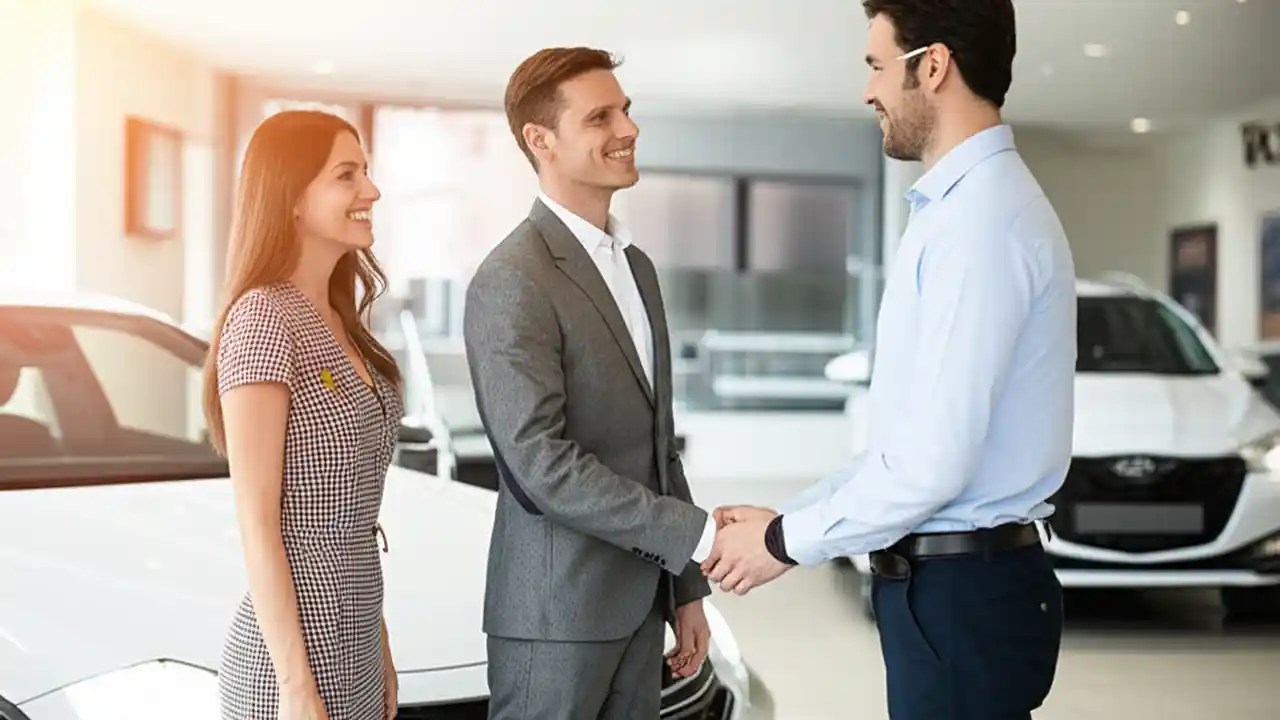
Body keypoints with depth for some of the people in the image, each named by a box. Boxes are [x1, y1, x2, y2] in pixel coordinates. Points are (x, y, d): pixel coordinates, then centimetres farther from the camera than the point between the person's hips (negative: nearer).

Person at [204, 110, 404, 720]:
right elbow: (256, 525, -17)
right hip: (294, 649, -8)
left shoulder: (340, 326, 10)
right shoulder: (262, 320, -15)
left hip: (351, 639, 8)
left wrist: (377, 649, 15)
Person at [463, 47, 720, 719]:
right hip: (557, 610, -8)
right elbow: (542, 463, -22)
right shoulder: (512, 283, -15)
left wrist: (684, 587, 15)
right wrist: (696, 533, -21)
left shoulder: (635, 265, 13)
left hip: (638, 600, 8)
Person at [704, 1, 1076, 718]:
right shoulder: (965, 207, 12)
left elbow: (933, 462, -22)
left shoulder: (979, 221, -19)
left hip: (963, 595, -9)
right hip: (953, 583, 9)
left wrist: (787, 542, -10)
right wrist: (788, 515, 10)